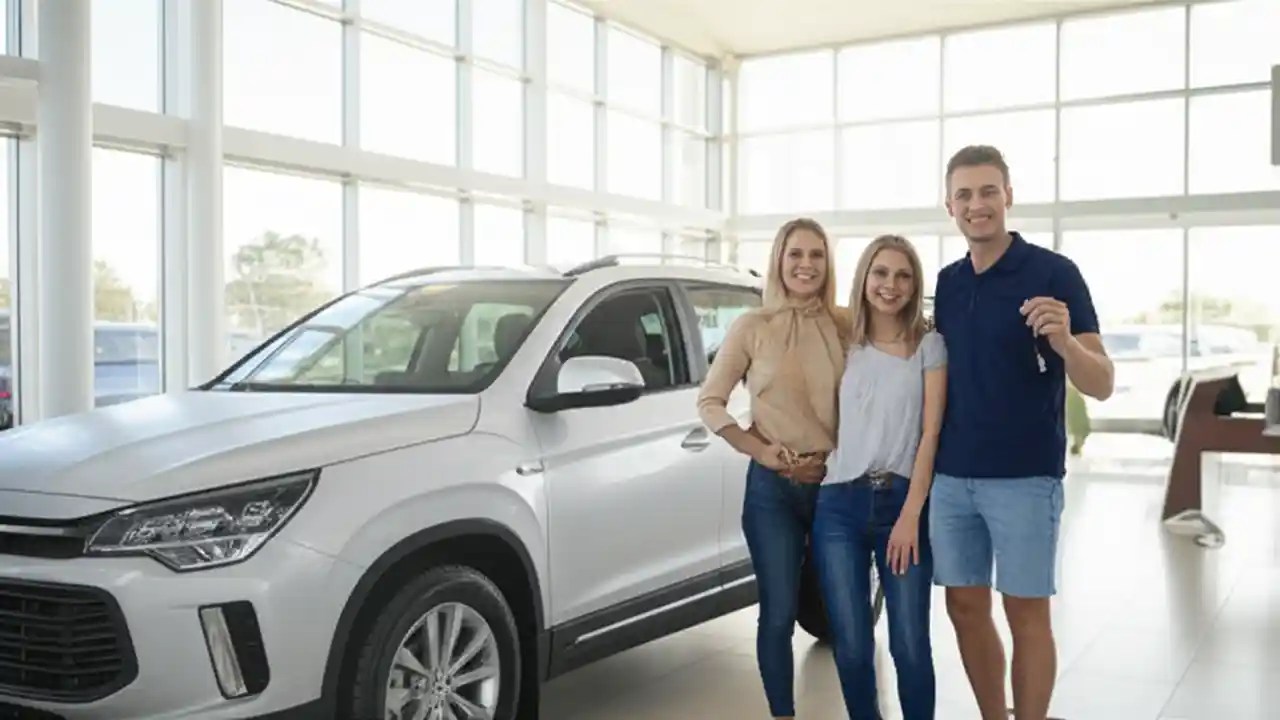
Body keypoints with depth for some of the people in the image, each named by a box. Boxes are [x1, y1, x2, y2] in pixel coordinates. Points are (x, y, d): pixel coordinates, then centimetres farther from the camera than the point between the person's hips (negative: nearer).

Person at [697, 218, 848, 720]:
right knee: (778, 615, 2)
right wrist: (763, 451, -9)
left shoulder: (845, 326, 2)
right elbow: (709, 401, 0)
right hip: (773, 487, -1)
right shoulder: (752, 327, -2)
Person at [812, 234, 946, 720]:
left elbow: (930, 433, -3)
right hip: (839, 505, 2)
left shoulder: (928, 345, 3)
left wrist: (911, 514, -10)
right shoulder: (844, 345, 10)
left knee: (909, 645, -3)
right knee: (851, 646, 2)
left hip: (902, 501, -2)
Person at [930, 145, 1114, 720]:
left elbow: (1102, 385, -13)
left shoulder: (1053, 273, -9)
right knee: (965, 609, 11)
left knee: (1026, 615, 4)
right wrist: (929, 458, 3)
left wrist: (1063, 341, -34)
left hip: (1025, 477, -5)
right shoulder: (947, 282, 8)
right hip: (950, 477, 6)